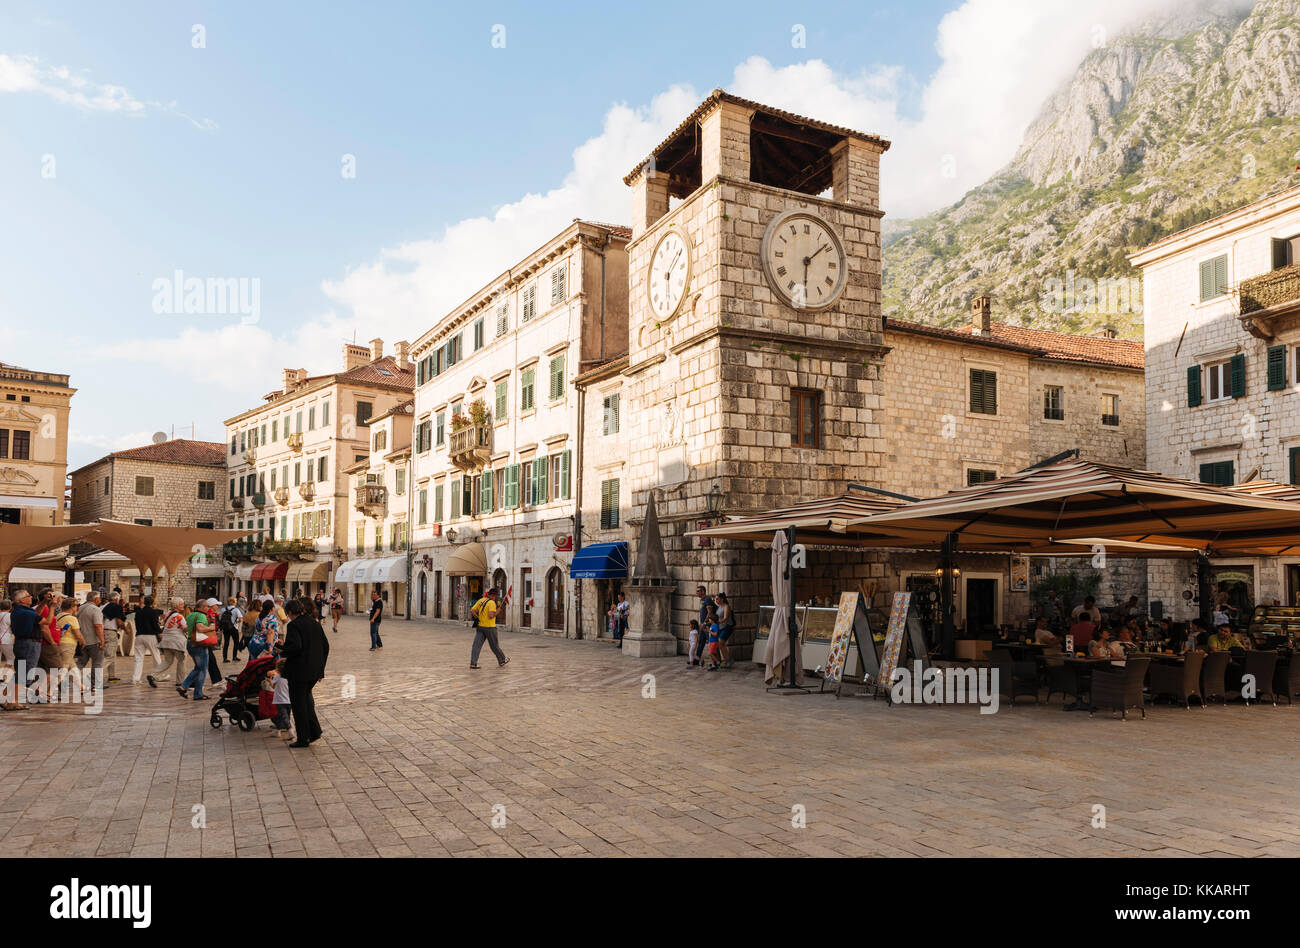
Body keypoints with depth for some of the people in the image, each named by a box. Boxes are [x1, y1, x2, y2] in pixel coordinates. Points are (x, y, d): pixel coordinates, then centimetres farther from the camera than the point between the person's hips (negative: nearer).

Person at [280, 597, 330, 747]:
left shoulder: (294, 625, -13)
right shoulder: (315, 623, 10)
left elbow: (294, 647, -25)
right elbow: (325, 646, 12)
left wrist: (282, 652, -5)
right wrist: (320, 667, 18)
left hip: (299, 671, -7)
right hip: (315, 670, 7)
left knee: (298, 702, 4)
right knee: (306, 696, 23)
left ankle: (303, 739, 10)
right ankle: (314, 731, 16)